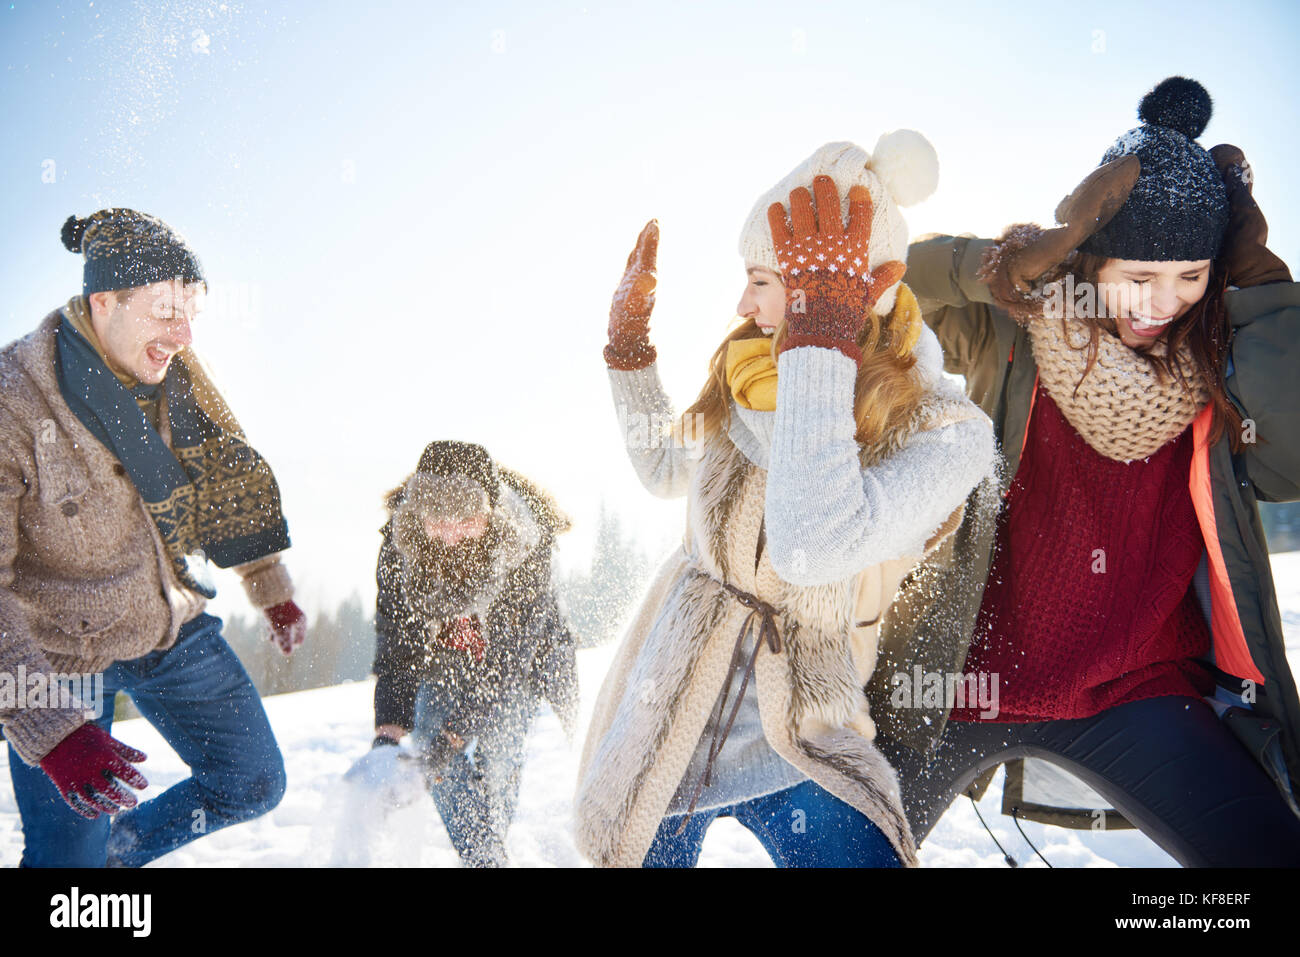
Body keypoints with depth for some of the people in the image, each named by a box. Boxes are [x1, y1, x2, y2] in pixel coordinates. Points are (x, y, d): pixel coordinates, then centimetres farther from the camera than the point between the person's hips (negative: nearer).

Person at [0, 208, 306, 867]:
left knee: (254, 786, 11)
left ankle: (121, 846, 33)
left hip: (173, 627, 6)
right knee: (69, 857, -3)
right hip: (62, 654, -5)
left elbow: (228, 480, 10)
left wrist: (273, 591, 18)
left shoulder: (174, 375, -8)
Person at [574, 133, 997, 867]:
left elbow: (813, 547, -39)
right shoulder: (746, 385, -3)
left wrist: (821, 339, -35)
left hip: (797, 745, -4)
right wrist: (628, 338, 10)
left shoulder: (945, 433, -19)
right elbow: (665, 468, 19)